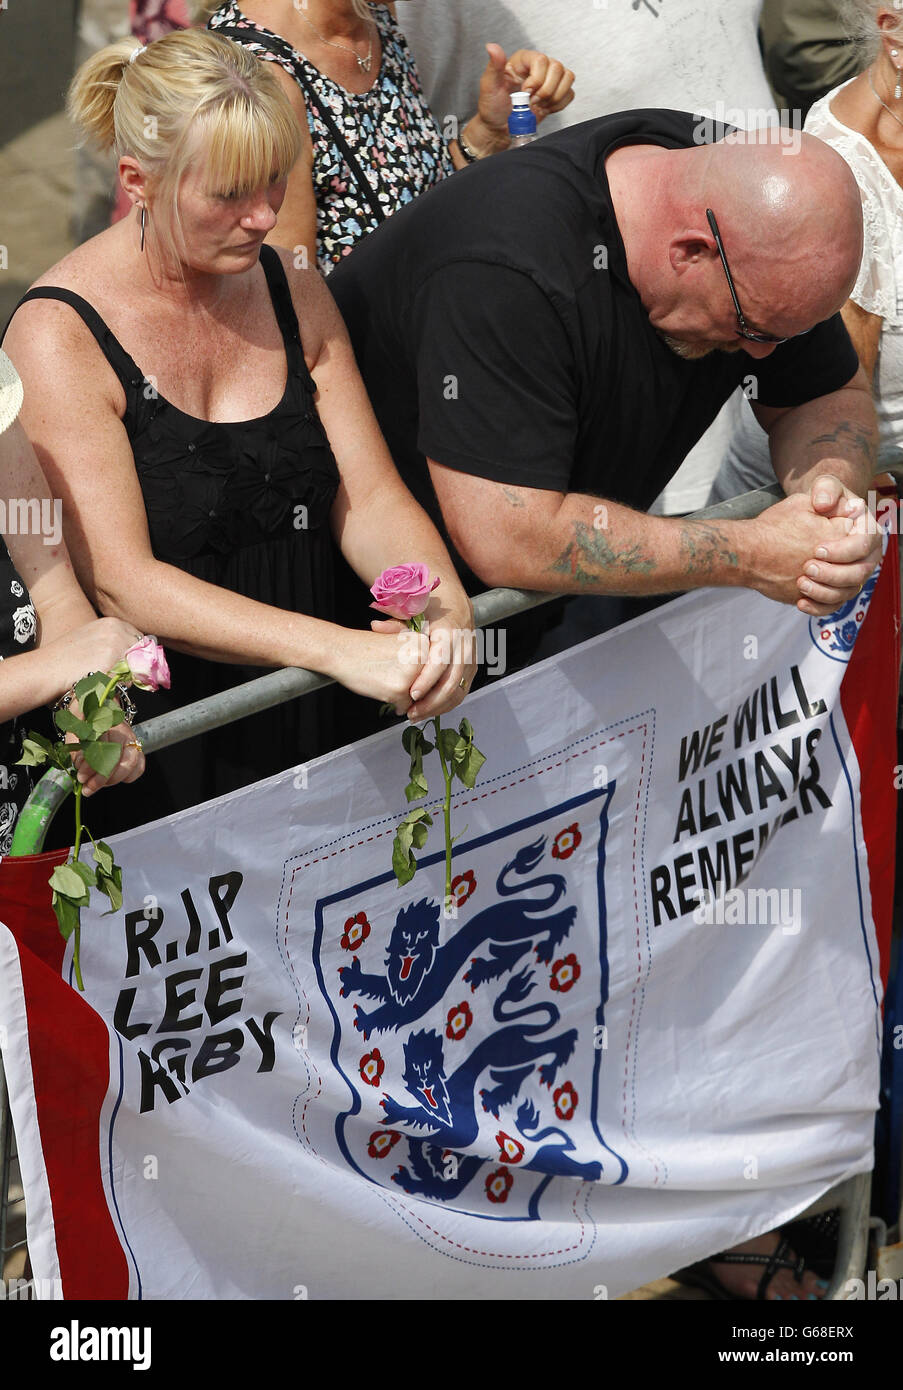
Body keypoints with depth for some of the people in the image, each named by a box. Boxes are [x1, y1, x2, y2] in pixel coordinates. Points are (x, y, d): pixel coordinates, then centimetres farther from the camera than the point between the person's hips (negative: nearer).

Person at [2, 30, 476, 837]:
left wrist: (447, 608, -18)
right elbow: (121, 582, -18)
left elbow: (370, 499, 5)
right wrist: (340, 650, -27)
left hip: (306, 737, 4)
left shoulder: (295, 293, 8)